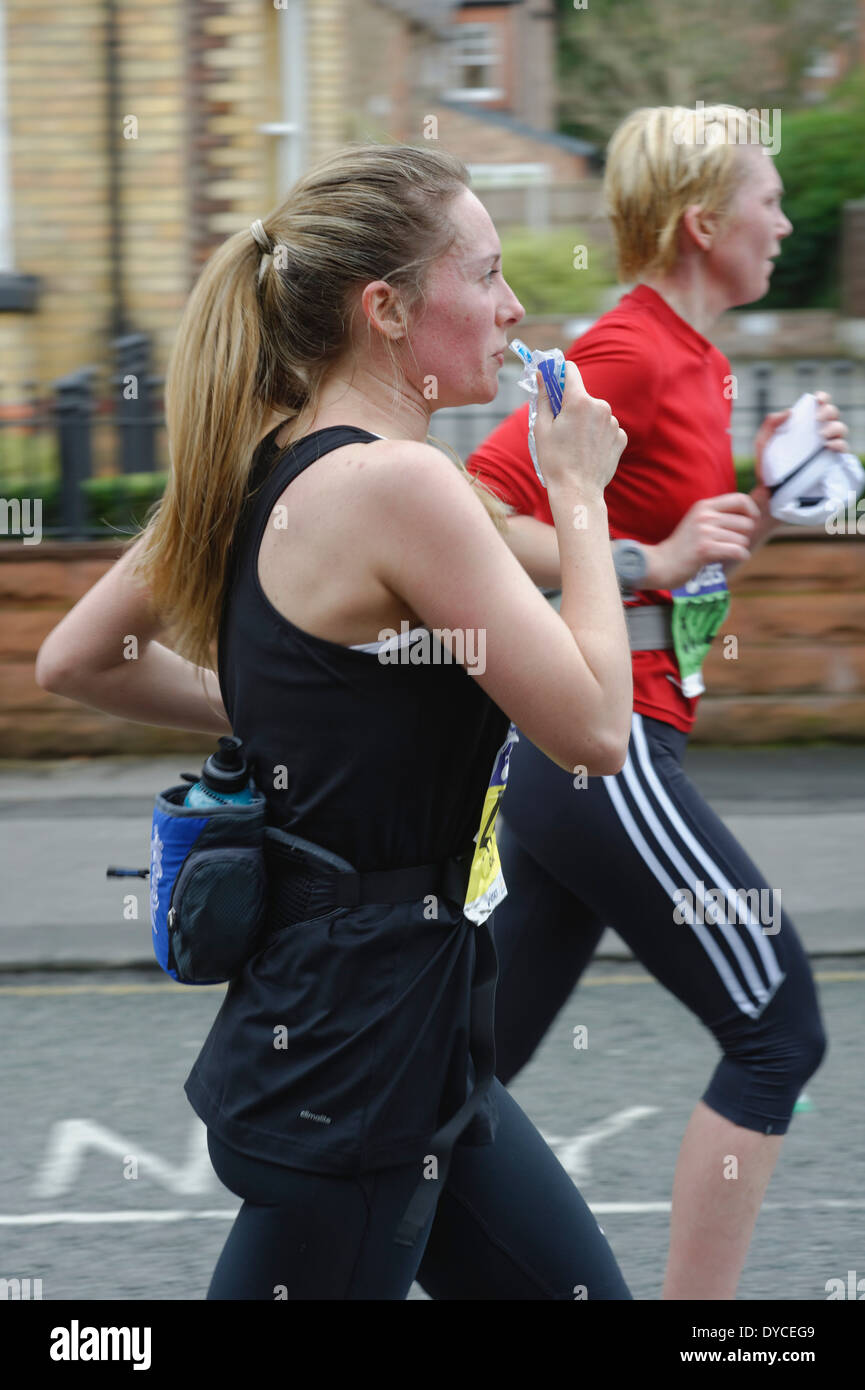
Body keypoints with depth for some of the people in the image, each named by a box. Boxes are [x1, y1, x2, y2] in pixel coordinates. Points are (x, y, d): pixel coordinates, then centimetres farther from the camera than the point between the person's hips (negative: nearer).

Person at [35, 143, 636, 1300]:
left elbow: (74, 661, 16)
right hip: (365, 1037, -10)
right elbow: (593, 727, -18)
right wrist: (578, 496, -7)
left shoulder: (255, 470, 7)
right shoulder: (397, 483, -20)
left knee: (579, 1291, 16)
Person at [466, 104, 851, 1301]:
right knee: (778, 1029, -5)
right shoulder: (630, 353, -14)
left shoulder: (690, 360, 16)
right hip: (603, 744, -10)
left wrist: (770, 487, 11)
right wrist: (647, 562, -20)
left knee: (483, 1058, 12)